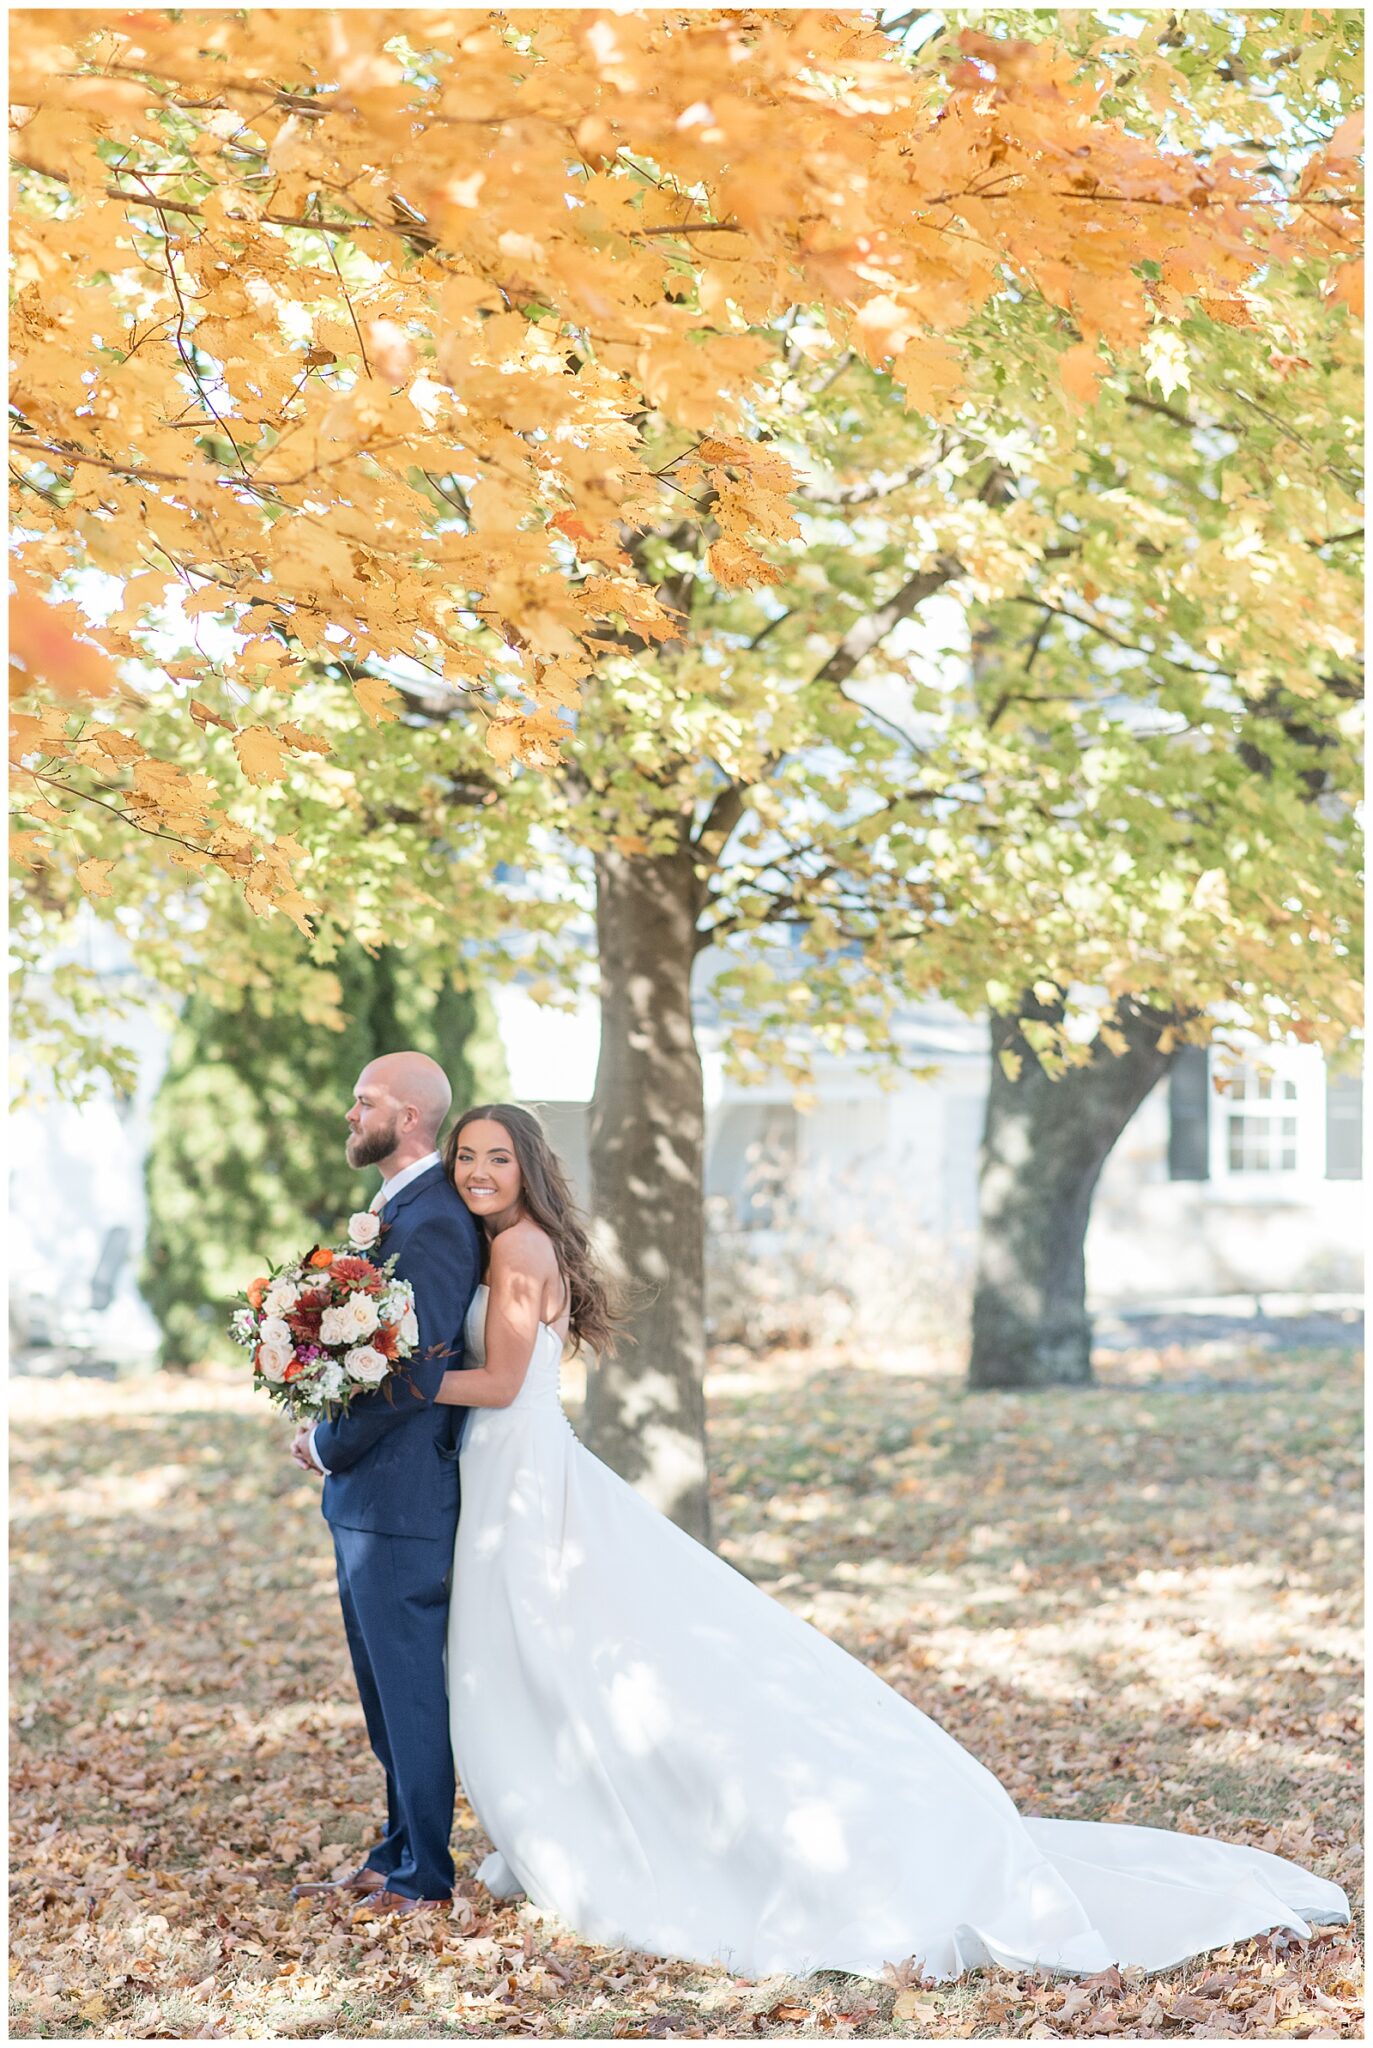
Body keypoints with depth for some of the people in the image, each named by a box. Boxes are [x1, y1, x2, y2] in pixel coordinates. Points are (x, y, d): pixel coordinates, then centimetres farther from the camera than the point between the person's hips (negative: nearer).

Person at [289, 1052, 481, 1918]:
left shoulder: (430, 1220, -19)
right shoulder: (398, 1207, 13)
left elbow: (420, 1369, -25)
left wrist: (328, 1445, -14)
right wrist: (332, 1433, 5)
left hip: (403, 1496, -10)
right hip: (367, 1496, 10)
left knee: (412, 1685, 1)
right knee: (387, 1686, 18)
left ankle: (421, 1878, 12)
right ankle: (397, 1855, 29)